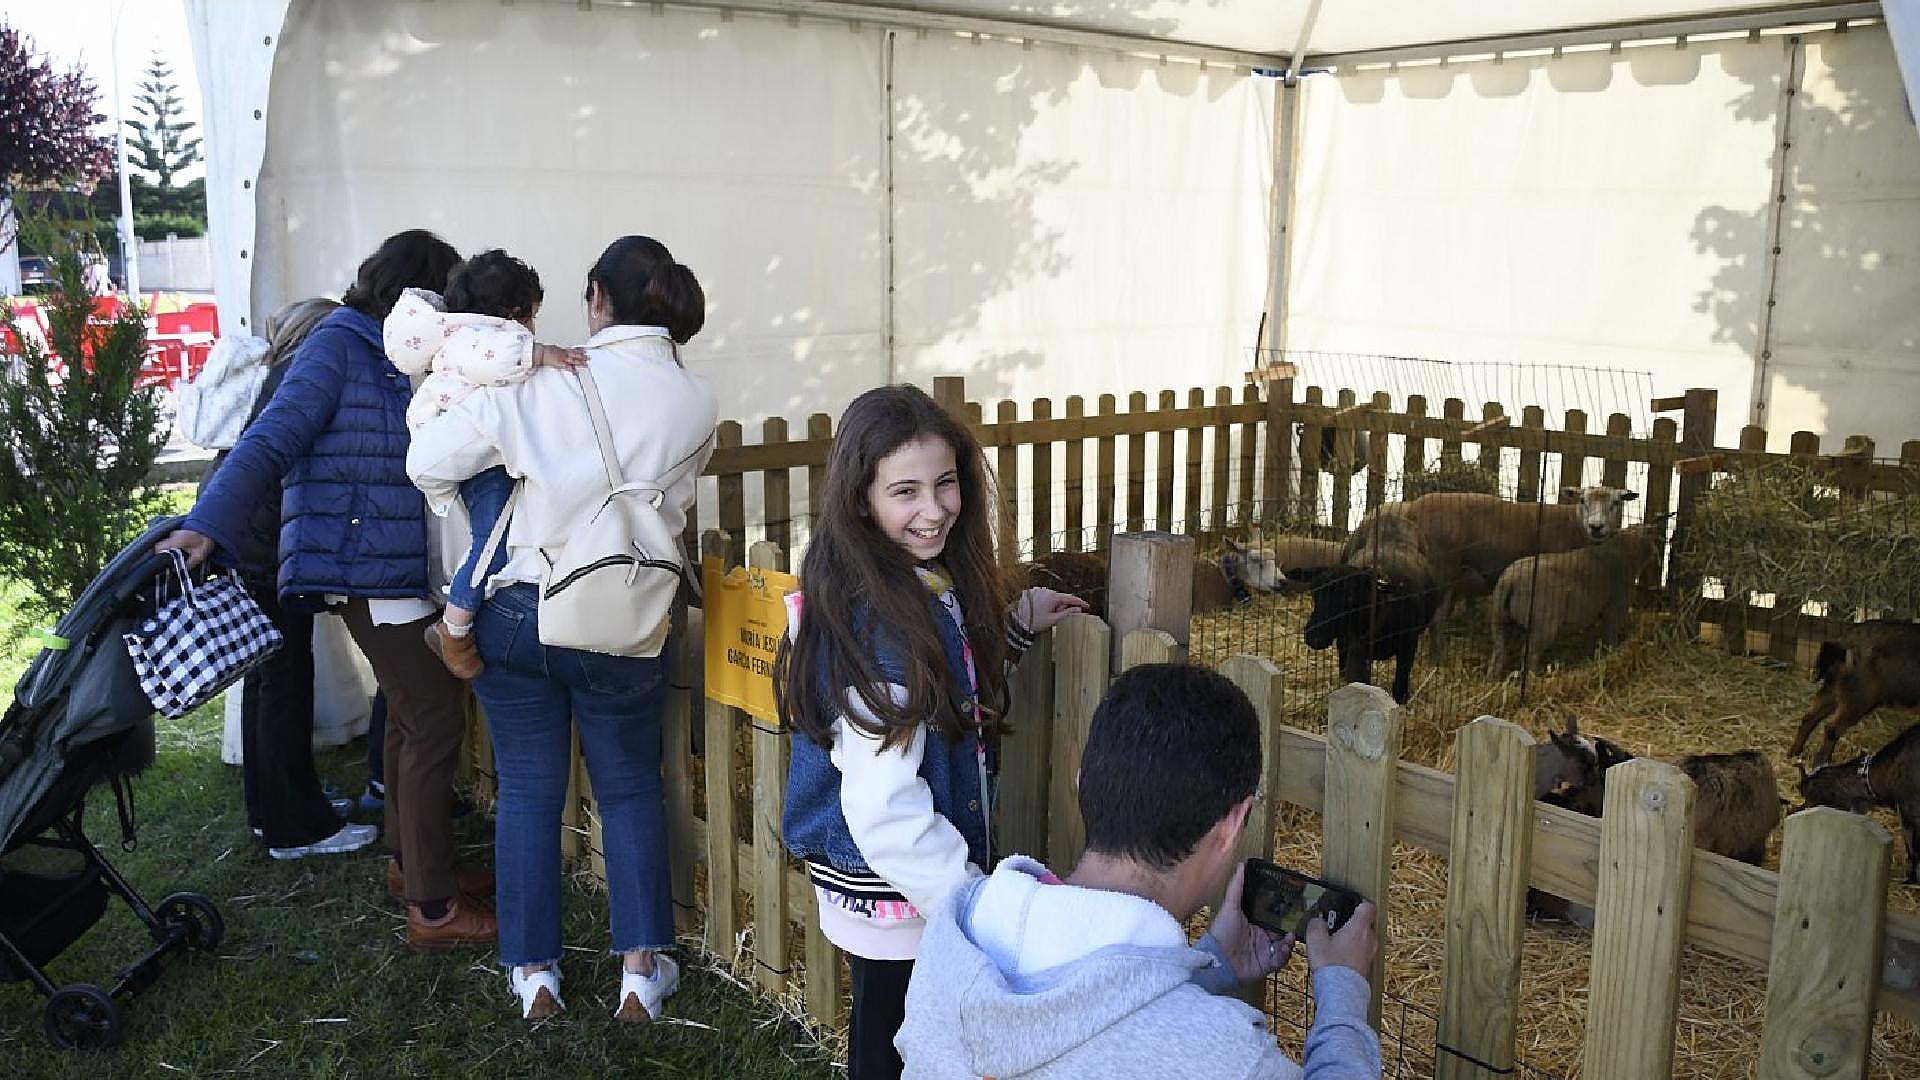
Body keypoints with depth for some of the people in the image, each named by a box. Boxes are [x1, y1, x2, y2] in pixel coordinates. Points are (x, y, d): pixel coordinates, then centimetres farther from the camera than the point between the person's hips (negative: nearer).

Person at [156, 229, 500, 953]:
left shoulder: (401, 356, 14)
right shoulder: (339, 345, -11)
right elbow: (271, 441, -17)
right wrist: (208, 527, -25)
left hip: (397, 566, 10)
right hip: (368, 566, -10)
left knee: (411, 713, 19)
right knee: (435, 721, -8)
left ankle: (411, 863, 36)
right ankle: (432, 909, -1)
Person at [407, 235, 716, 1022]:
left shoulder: (539, 382, -12)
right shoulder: (696, 403, -7)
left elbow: (428, 462, -7)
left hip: (516, 612, 0)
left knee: (527, 789, 14)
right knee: (630, 790, 17)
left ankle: (534, 972, 22)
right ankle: (641, 969, 18)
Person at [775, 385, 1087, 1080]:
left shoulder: (934, 586, 0)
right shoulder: (874, 617, -28)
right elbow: (883, 809, -30)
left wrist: (1020, 625, 9)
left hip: (935, 876, 8)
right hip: (892, 894, -8)